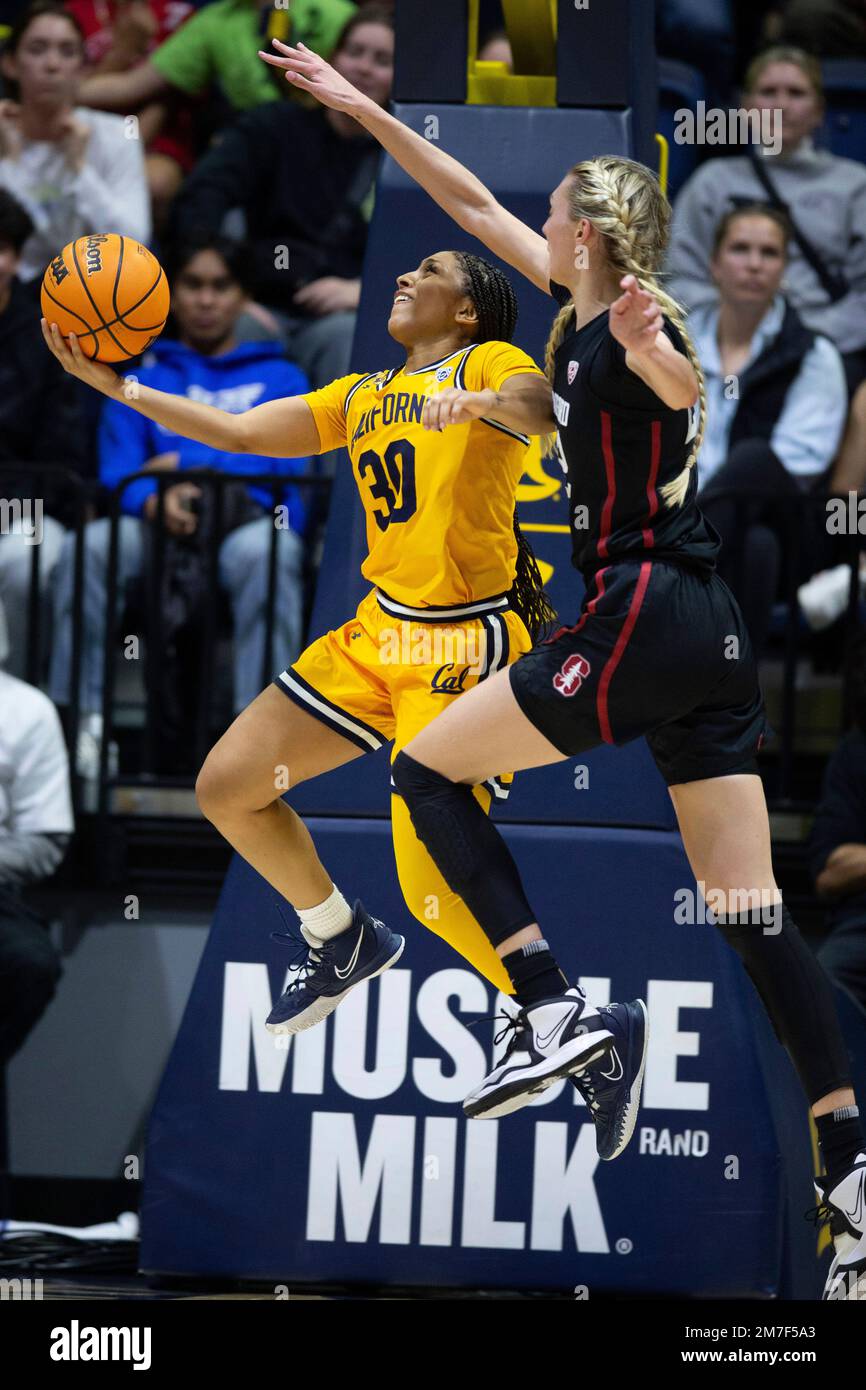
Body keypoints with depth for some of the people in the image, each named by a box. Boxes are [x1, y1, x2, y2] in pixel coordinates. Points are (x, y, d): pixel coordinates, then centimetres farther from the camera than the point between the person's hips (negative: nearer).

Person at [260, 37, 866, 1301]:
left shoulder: (626, 334, -12)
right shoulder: (585, 310, 14)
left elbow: (685, 385, -37)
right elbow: (475, 204, 24)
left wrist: (650, 349, -59)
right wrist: (360, 108, 27)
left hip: (641, 621, -9)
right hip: (706, 631, 9)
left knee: (429, 769, 4)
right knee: (751, 912, 3)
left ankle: (555, 1010, -9)